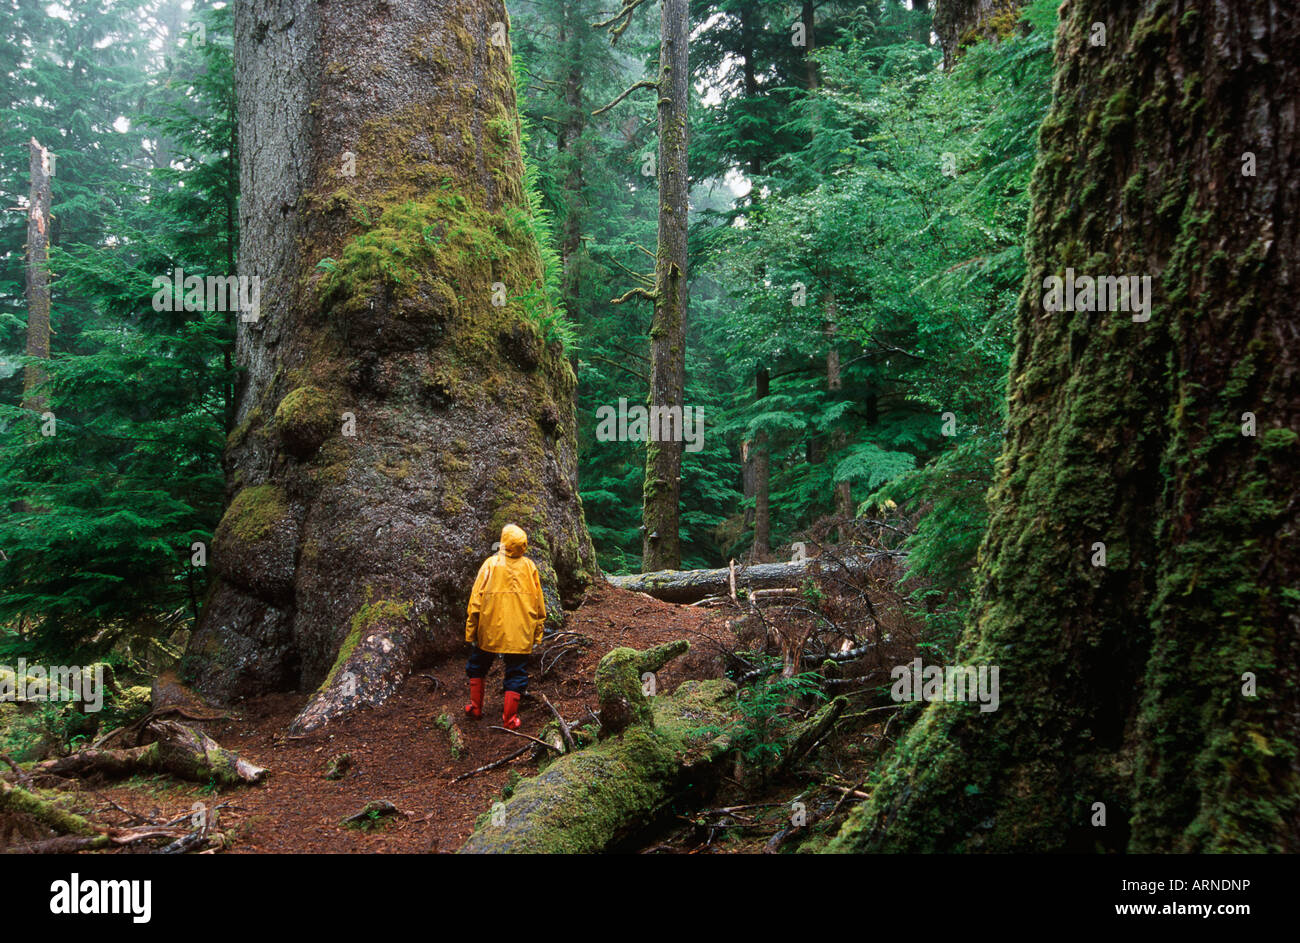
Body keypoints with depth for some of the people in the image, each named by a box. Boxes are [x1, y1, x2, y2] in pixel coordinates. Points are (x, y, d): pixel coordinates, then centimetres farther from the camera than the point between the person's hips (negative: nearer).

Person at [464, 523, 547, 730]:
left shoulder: (490, 564, -7)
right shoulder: (529, 566, -2)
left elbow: (476, 600, -6)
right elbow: (539, 604, 4)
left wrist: (471, 632, 2)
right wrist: (537, 634, 13)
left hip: (490, 631, 0)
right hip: (520, 635, 1)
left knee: (478, 666, 22)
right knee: (516, 673, 8)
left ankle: (475, 707, 27)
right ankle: (509, 719, 7)